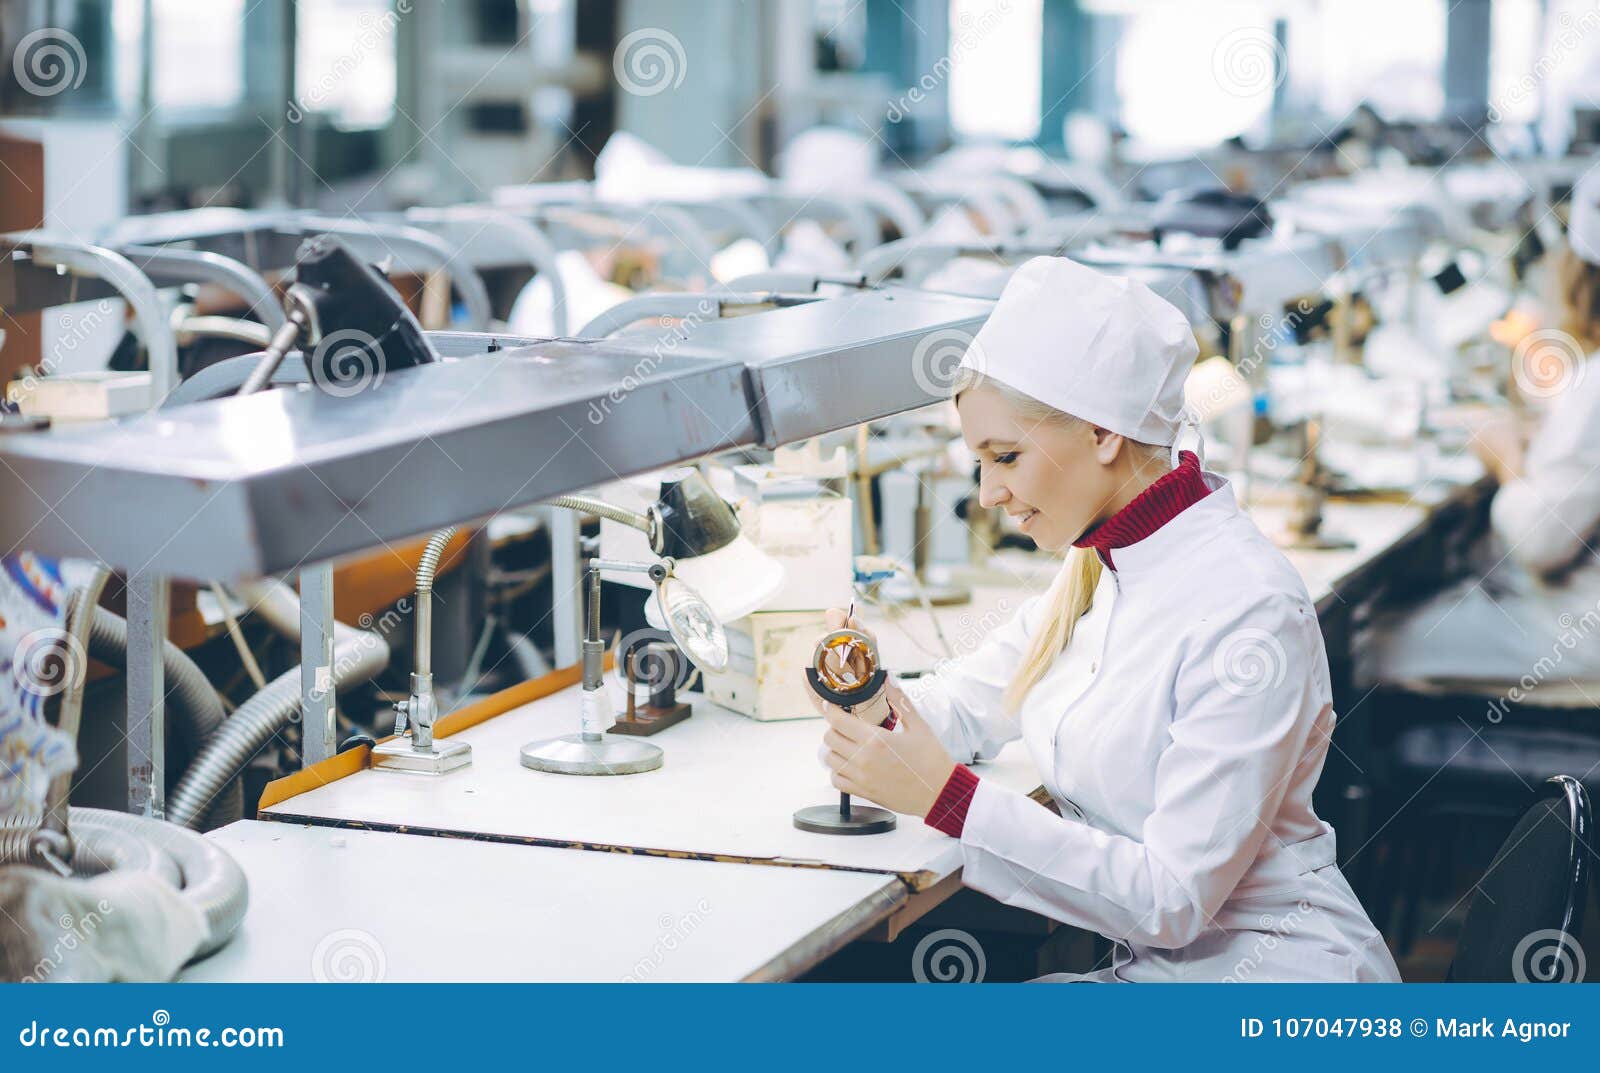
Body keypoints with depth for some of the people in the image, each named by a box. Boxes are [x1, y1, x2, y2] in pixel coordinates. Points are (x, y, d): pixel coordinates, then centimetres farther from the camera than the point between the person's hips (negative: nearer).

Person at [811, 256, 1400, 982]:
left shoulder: (1245, 613, -22)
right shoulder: (1096, 569, 5)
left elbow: (1174, 898, -23)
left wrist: (946, 796, -27)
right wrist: (876, 698, -8)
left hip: (1269, 967, -7)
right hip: (1151, 960, 7)